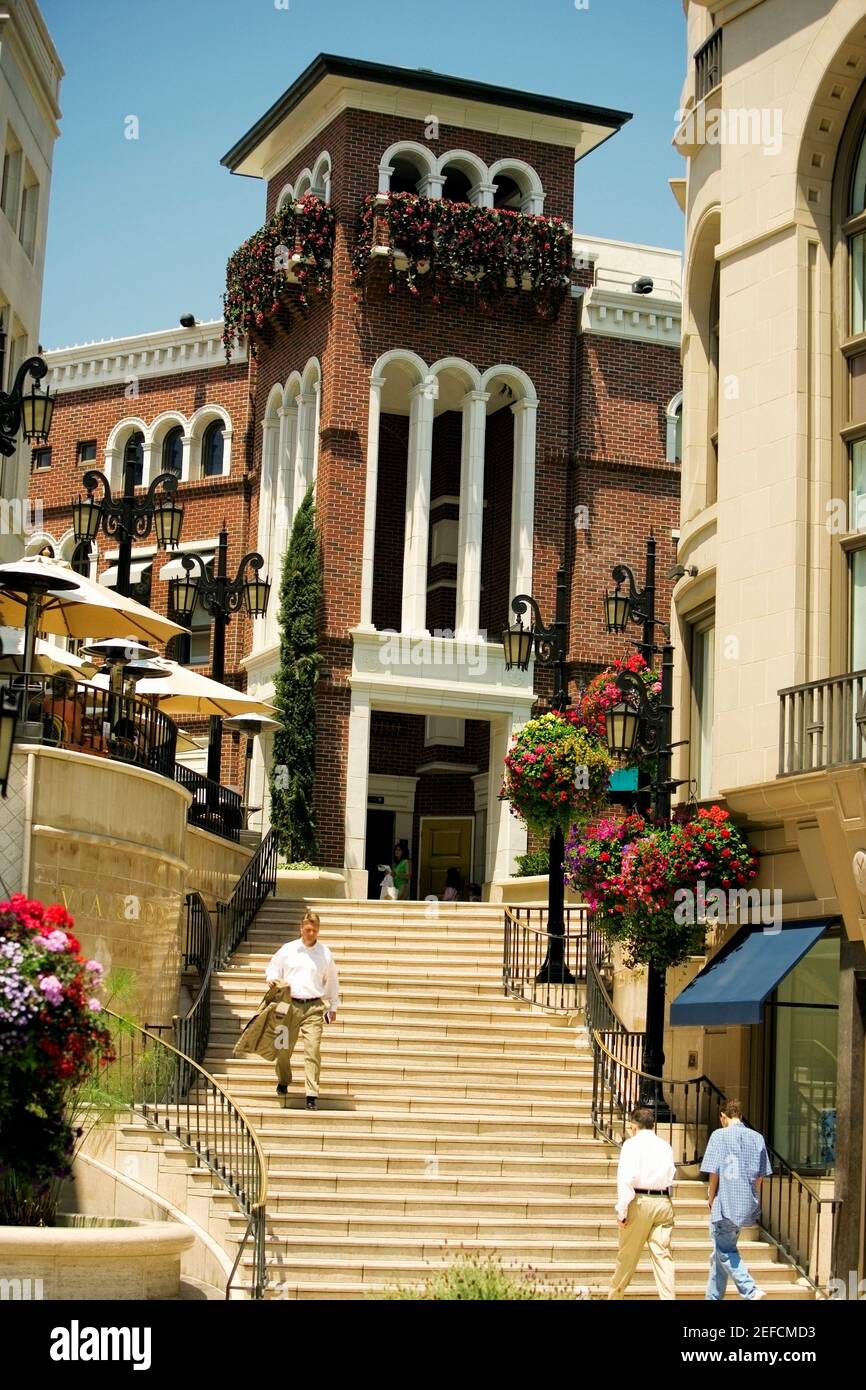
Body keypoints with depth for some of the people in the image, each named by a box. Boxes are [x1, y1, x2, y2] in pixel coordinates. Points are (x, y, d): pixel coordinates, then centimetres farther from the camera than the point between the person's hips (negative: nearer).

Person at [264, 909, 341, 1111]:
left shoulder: (325, 954, 6)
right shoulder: (288, 950, 6)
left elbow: (332, 982, 15)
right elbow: (272, 969, 17)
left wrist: (333, 1007, 16)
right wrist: (273, 979, -5)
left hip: (314, 1007, -1)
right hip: (290, 1005, 1)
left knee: (313, 1050, -11)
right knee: (283, 1048, 8)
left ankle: (312, 1096, -10)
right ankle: (283, 1082, 36)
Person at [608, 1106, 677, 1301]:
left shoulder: (632, 1144, -5)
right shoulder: (666, 1147, 12)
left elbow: (626, 1178, -14)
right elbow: (671, 1175, 6)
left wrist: (622, 1211, -13)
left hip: (640, 1202, -4)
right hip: (664, 1201, 4)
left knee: (627, 1255, 9)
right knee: (663, 1255, 3)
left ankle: (615, 1295, 22)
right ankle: (668, 1296, -5)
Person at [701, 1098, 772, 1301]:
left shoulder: (720, 1136, -9)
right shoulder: (757, 1138, 7)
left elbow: (714, 1172, -11)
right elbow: (761, 1176, 10)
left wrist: (711, 1198, 3)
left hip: (726, 1202, -6)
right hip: (748, 1205, 6)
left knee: (725, 1251, 2)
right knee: (722, 1251, 17)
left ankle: (751, 1290, -14)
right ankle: (713, 1296, 22)